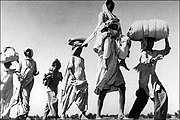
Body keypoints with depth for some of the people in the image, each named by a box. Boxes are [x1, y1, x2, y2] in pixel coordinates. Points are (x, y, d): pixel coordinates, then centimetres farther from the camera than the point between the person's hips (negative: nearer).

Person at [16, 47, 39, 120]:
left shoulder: (34, 63, 21)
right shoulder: (22, 62, 20)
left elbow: (34, 73, 20)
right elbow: (18, 71, 15)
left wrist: (37, 73, -2)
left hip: (29, 80, -1)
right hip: (22, 81, 1)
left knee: (26, 96, -13)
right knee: (20, 97, -8)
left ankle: (24, 114, -18)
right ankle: (20, 113, -9)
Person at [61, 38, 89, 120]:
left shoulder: (82, 59, 22)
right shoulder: (72, 58, 3)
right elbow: (69, 68, -7)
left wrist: (85, 80, 18)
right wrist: (72, 75, -22)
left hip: (82, 80, 6)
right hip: (74, 79, -6)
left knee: (84, 96, -4)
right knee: (70, 96, -6)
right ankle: (63, 113, 4)